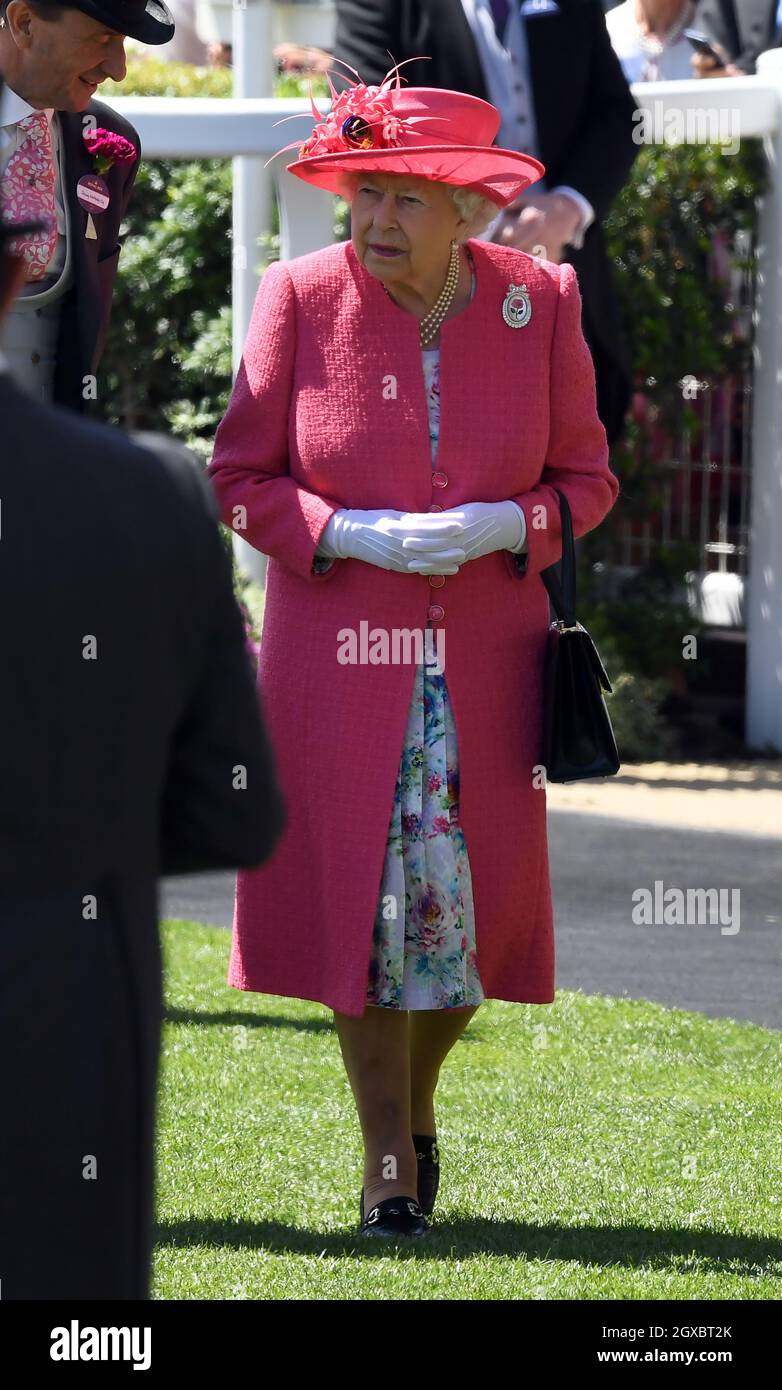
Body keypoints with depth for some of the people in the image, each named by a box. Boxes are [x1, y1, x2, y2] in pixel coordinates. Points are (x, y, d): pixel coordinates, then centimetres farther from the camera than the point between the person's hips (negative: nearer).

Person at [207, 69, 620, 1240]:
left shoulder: (537, 302, -2)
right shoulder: (302, 298, -7)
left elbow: (585, 478, 5)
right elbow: (241, 480, -2)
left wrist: (496, 527, -15)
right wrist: (359, 537, -17)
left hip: (483, 658, 1)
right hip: (339, 658, -1)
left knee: (477, 905, 1)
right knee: (361, 894, -2)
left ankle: (417, 1095, 31)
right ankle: (388, 1159, 12)